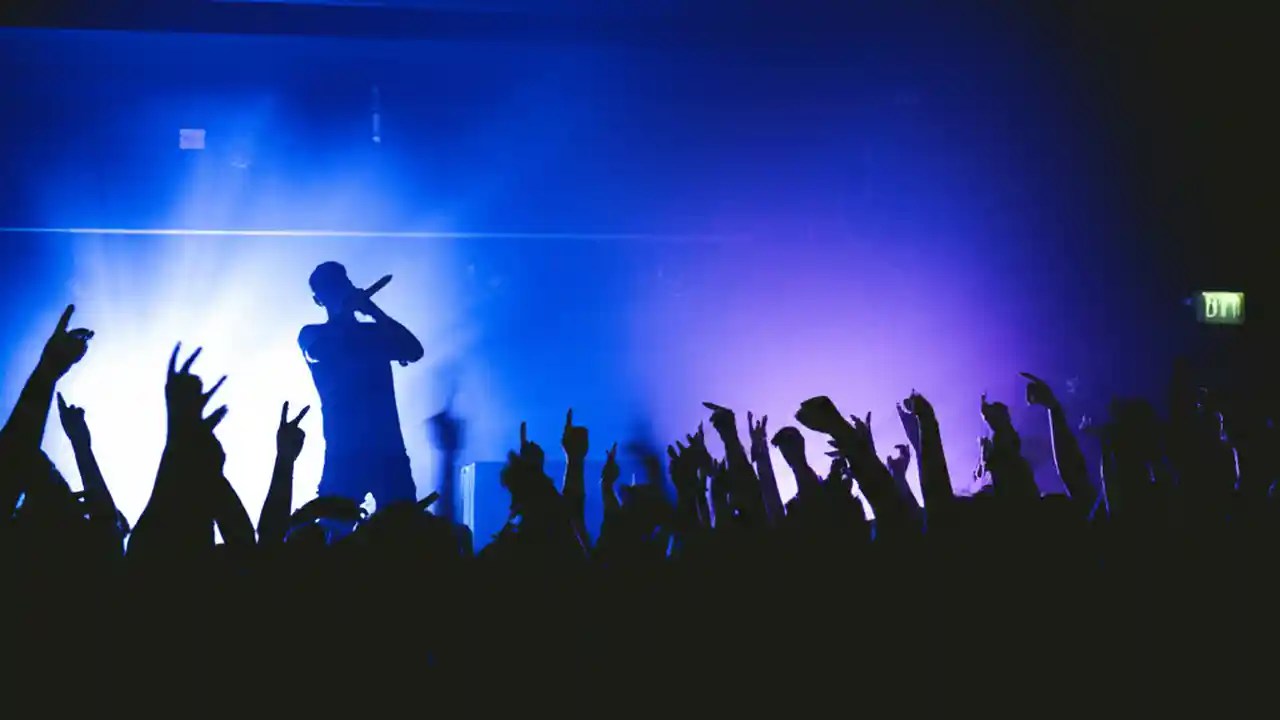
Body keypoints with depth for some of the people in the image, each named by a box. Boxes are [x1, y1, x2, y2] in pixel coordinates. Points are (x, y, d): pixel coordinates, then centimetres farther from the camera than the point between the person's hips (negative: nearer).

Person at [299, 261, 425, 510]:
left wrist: (374, 311, 2)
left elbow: (414, 351, 4)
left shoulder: (376, 331, 20)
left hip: (389, 448, 3)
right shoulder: (313, 335, 13)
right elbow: (319, 351, -10)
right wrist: (346, 311, 2)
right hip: (345, 451, -3)